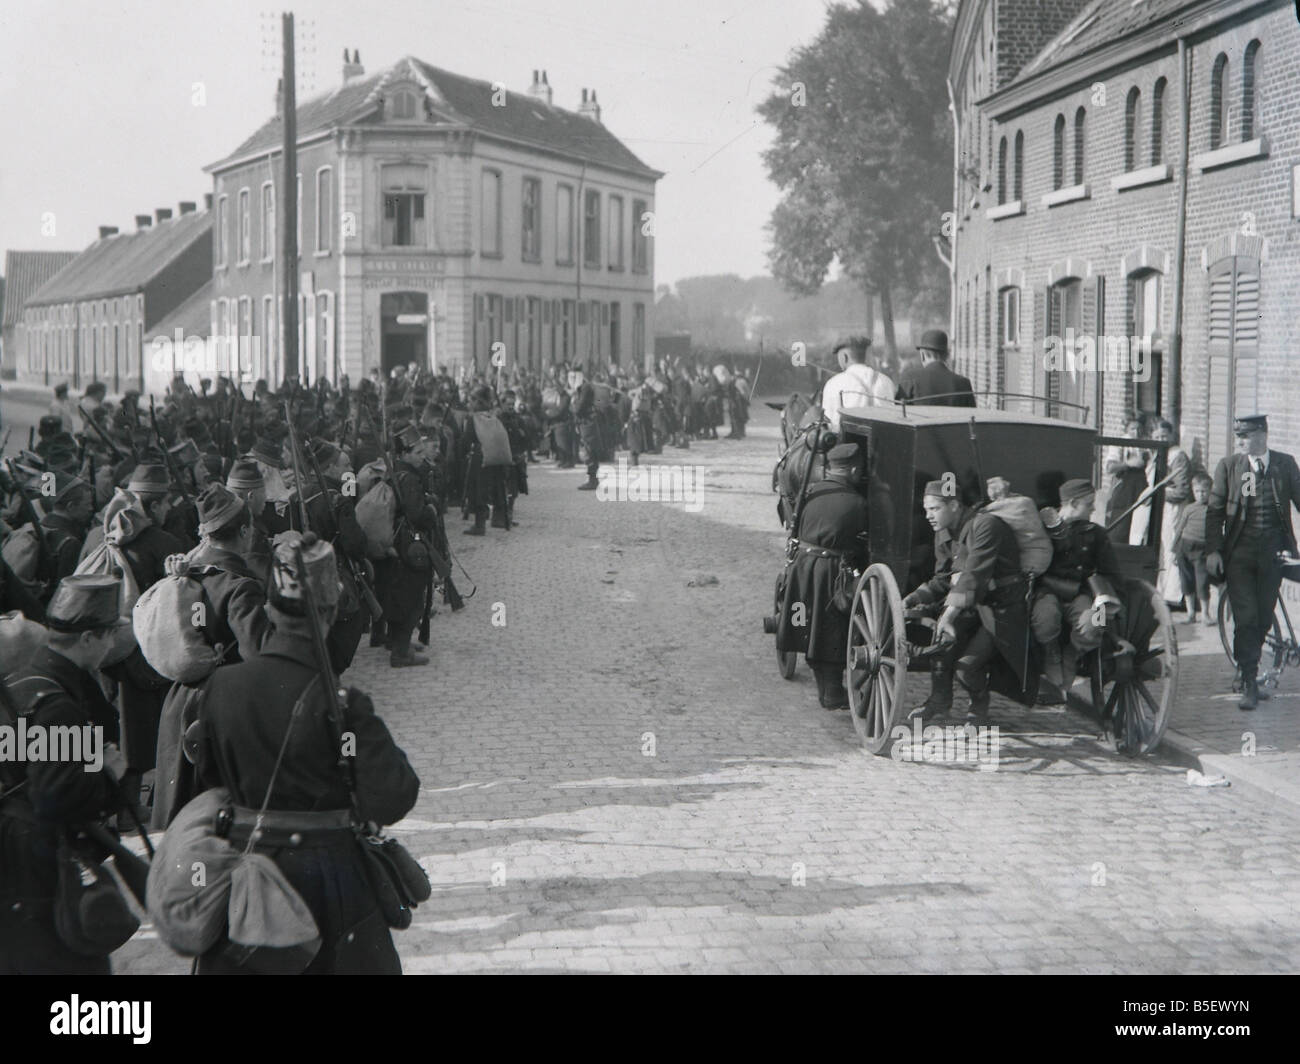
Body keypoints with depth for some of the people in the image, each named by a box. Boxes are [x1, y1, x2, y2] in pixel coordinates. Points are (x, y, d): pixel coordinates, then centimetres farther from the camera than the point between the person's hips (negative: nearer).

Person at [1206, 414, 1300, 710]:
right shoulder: (1228, 466, 2)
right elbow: (1214, 510, 1)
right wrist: (1212, 551, -7)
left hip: (1273, 553, 1)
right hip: (1239, 554, -1)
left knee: (1264, 619, 7)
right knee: (1246, 619, -6)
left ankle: (1247, 664, 27)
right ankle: (1249, 685, -1)